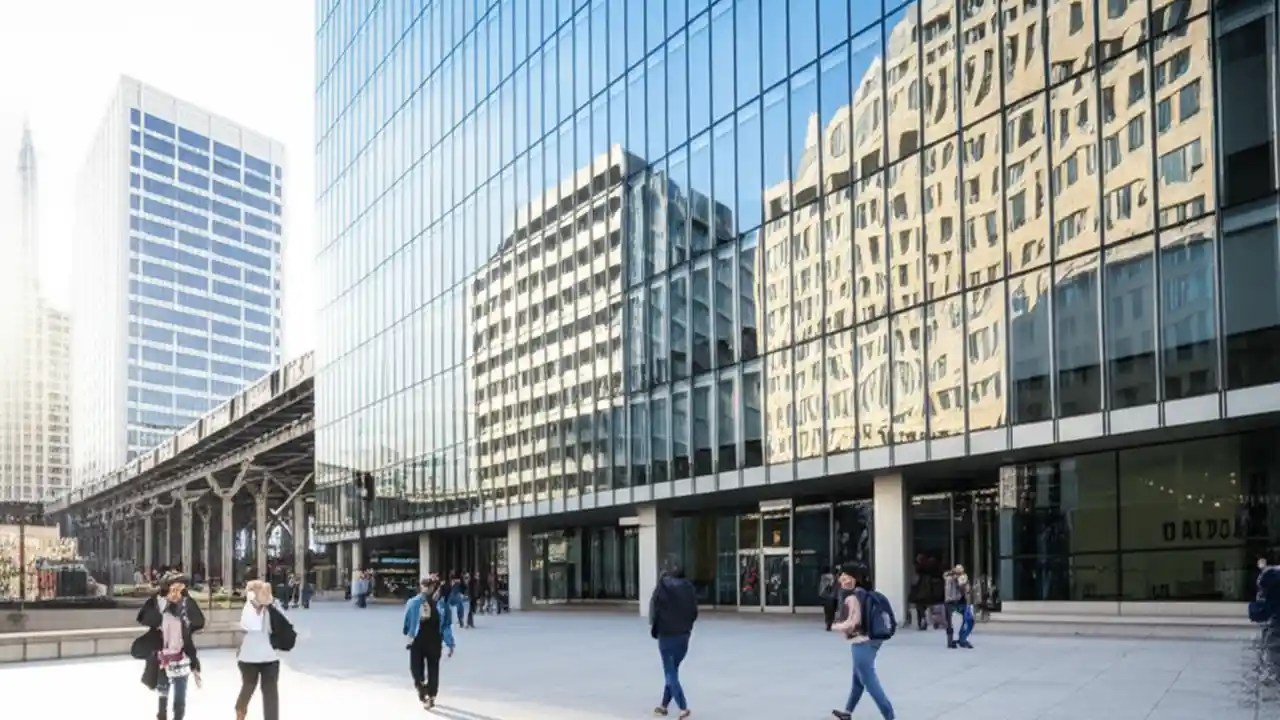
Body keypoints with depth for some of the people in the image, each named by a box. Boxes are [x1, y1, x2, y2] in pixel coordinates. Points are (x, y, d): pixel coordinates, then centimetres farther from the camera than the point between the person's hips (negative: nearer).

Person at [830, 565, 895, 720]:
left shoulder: (851, 597, -17)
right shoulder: (863, 593, 10)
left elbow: (851, 623, -19)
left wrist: (835, 627, -2)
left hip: (861, 643, -10)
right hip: (870, 639, 10)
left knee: (870, 681, -5)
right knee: (857, 678, 21)